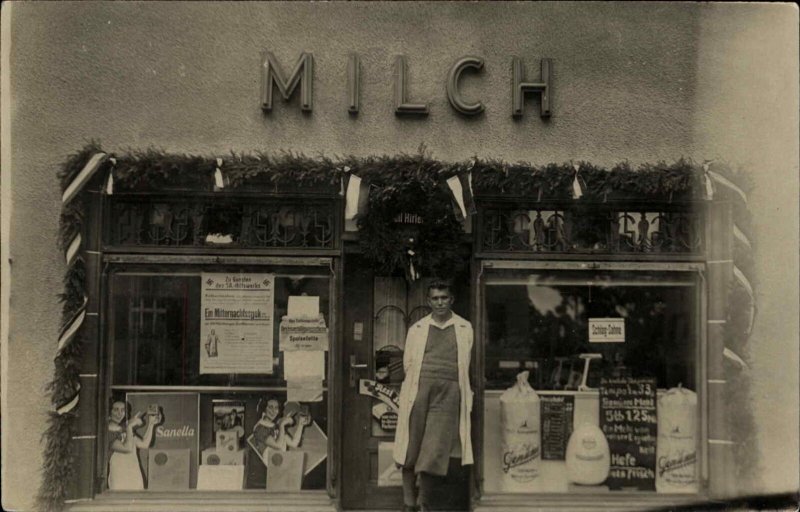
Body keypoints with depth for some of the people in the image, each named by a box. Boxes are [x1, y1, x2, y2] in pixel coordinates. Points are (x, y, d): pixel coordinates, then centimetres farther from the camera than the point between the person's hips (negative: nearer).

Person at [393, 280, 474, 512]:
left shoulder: (465, 329, 13)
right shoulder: (417, 329, 13)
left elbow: (465, 364, 15)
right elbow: (408, 363, 13)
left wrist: (444, 382, 10)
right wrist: (419, 382, 5)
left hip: (449, 391, -1)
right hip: (419, 388, 1)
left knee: (435, 452, -6)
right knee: (411, 448, 0)